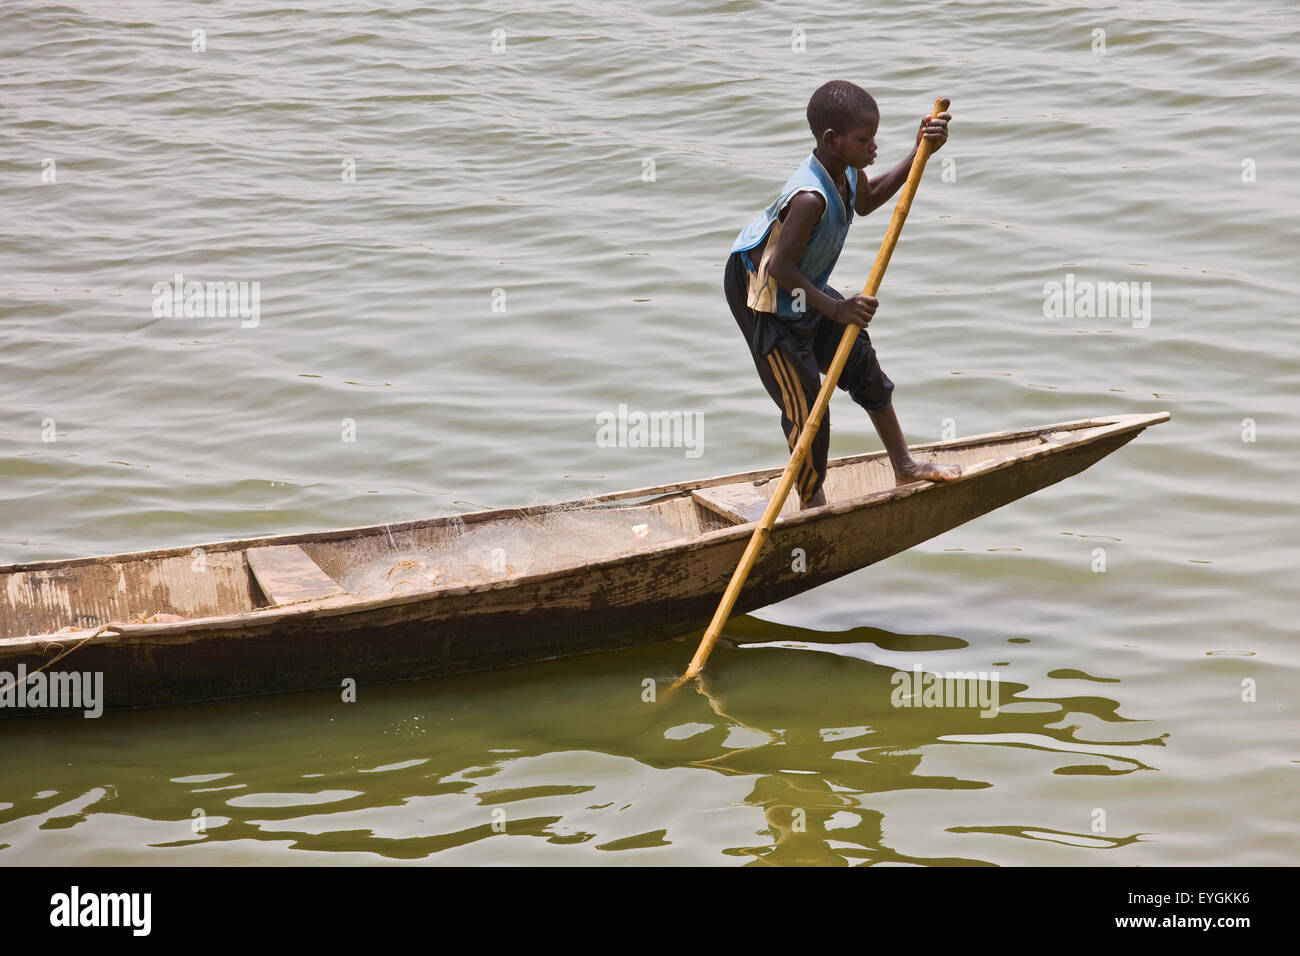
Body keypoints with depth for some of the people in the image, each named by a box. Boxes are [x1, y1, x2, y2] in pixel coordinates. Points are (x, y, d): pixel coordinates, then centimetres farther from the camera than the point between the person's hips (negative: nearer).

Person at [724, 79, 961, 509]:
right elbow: (780, 268, -33)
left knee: (863, 365, 18)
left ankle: (905, 466, 35)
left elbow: (865, 201, 15)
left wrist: (919, 154, 7)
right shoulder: (811, 198, -38)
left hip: (804, 291, 10)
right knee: (805, 403, -3)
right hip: (766, 299, -10)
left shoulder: (845, 169, -10)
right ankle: (812, 506, 14)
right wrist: (836, 308, -32)